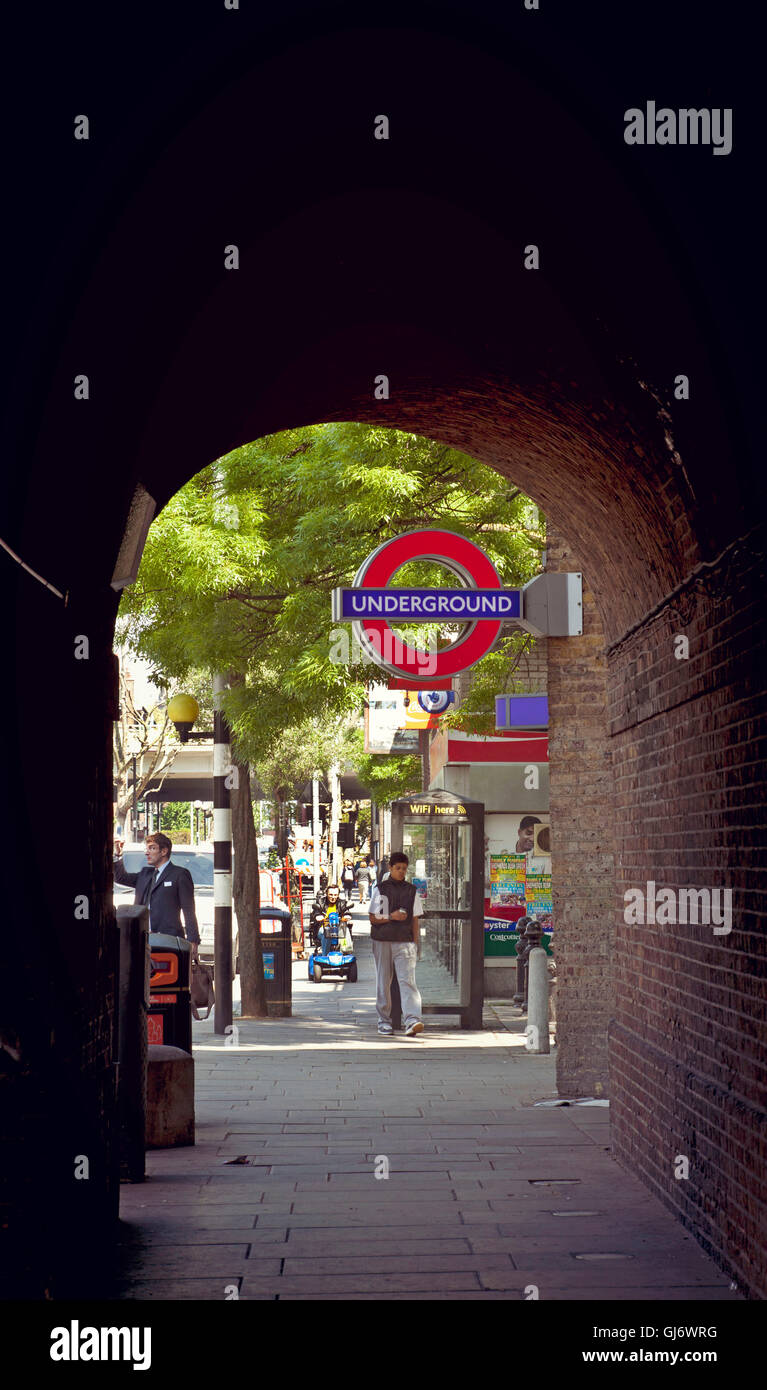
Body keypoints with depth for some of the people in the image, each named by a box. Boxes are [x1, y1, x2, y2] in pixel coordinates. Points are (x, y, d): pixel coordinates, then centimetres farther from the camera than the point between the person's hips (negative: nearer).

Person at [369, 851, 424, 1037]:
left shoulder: (412, 891, 10)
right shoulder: (380, 889, 4)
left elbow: (414, 920, 12)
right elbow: (373, 919, 3)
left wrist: (416, 944, 5)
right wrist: (391, 917, -13)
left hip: (404, 942, 0)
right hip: (382, 941, 0)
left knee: (407, 980, -13)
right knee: (383, 982, 6)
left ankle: (412, 1021, -25)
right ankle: (384, 1021, 17)